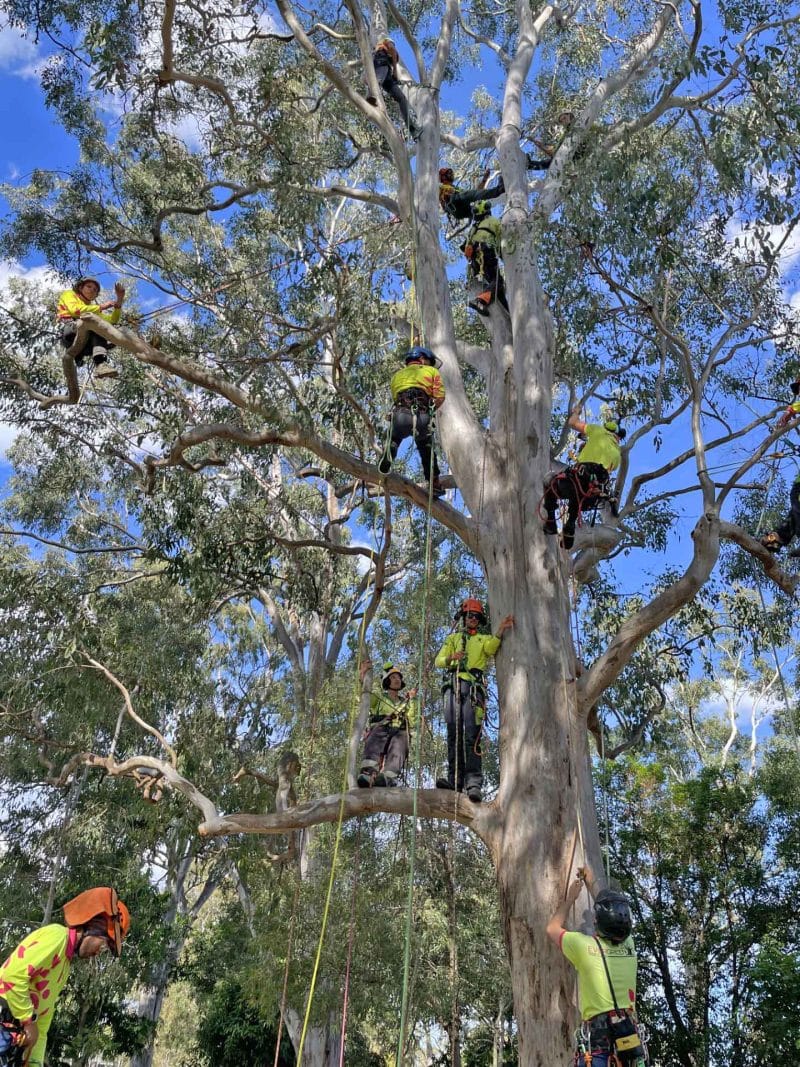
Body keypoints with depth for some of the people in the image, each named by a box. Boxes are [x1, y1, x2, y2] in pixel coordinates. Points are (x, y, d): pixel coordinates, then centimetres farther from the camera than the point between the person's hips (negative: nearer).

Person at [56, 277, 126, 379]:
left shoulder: (93, 307, 35)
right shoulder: (69, 294, 20)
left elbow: (112, 320, 20)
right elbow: (75, 310, -4)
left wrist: (119, 301, 10)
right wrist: (101, 307, -7)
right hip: (70, 331, -6)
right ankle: (100, 363, -47)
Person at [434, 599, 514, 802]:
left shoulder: (484, 638, 22)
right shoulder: (452, 638, 28)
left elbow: (492, 647, -2)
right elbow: (438, 661, 17)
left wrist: (500, 630, -21)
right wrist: (451, 657, -5)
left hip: (474, 688, -2)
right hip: (453, 686, 2)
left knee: (471, 734, -15)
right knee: (454, 733, -6)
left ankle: (474, 783, -24)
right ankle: (455, 779, -9)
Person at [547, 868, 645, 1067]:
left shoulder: (585, 945, -5)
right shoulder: (628, 945, 8)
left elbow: (552, 928, 15)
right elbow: (614, 919, 31)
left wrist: (570, 898, 25)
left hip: (597, 1031, -5)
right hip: (629, 1030, 5)